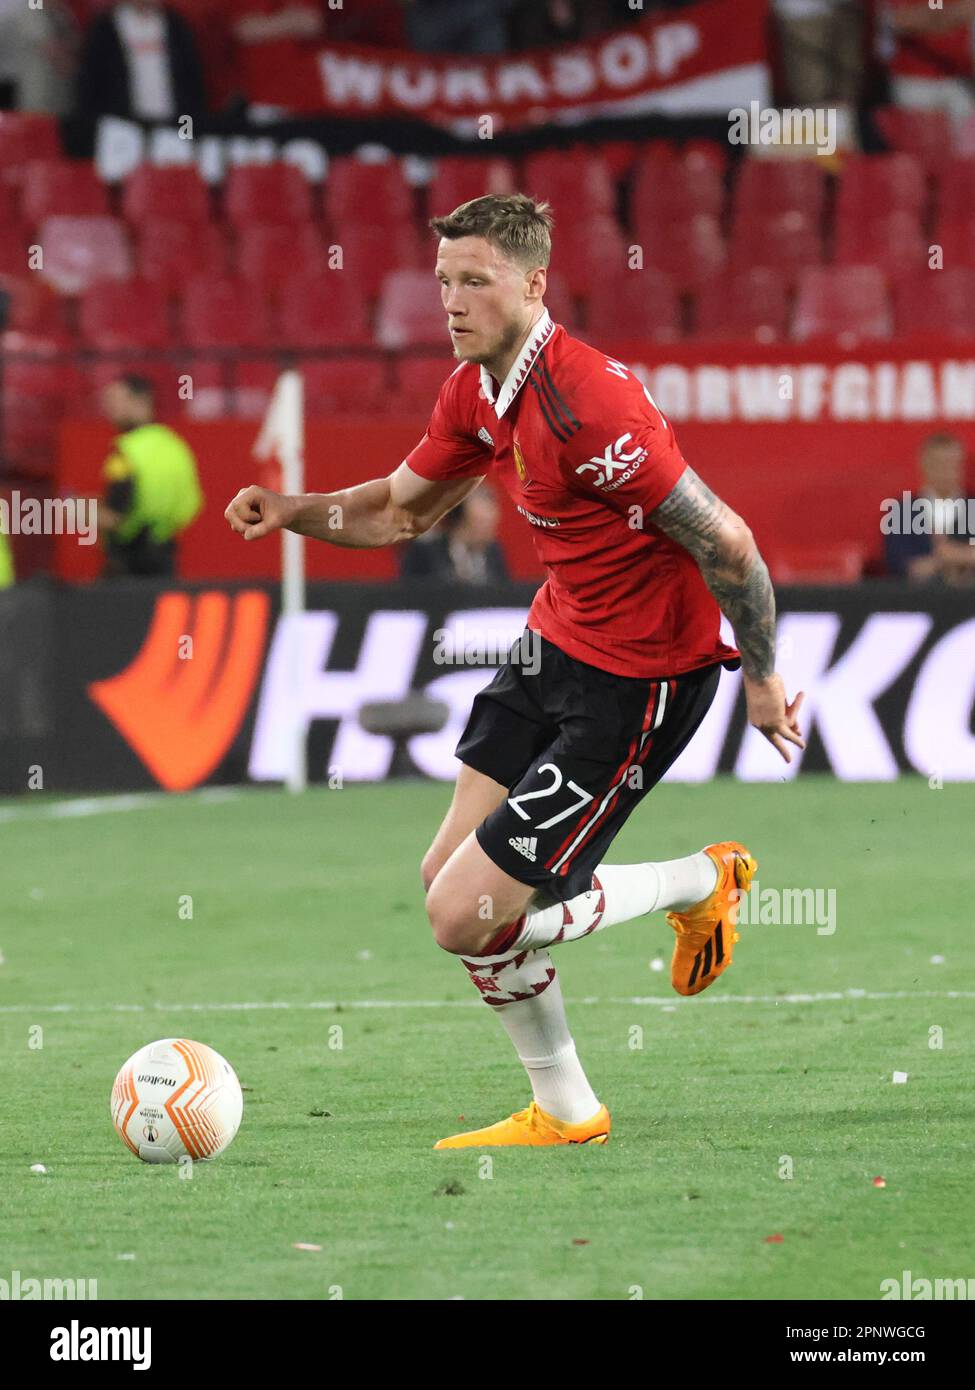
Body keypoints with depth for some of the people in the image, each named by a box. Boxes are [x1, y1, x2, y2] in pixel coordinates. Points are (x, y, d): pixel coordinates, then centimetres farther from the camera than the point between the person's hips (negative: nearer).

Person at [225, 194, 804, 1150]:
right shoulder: (475, 392, 2)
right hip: (556, 641, 9)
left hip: (636, 678, -9)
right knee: (449, 875, 7)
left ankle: (701, 883, 10)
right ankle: (563, 1112, 23)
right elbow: (402, 508, 19)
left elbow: (726, 542, -25)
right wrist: (293, 513, 2)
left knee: (466, 917, -11)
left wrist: (762, 677, -15)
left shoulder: (585, 402, -27)